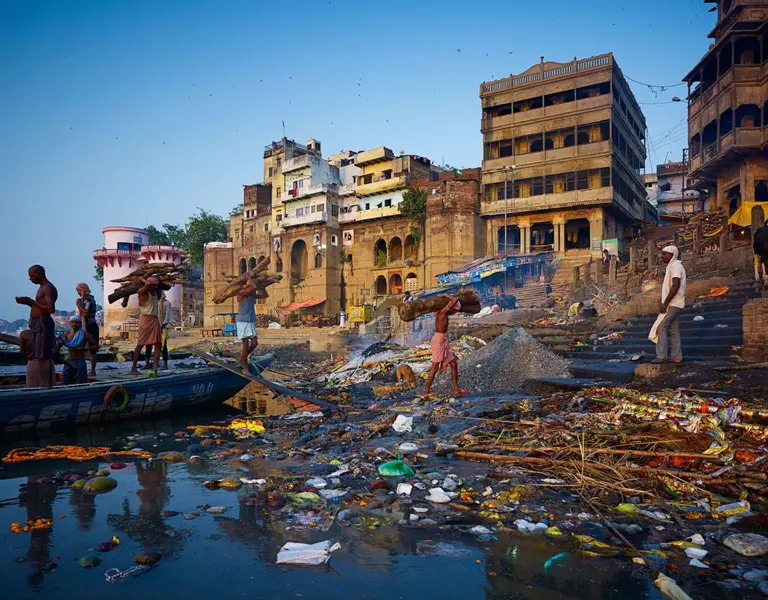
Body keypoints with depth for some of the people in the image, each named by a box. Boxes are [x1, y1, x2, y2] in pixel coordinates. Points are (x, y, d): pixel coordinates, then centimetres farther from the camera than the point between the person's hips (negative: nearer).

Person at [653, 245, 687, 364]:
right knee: (674, 331, 9)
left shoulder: (675, 265, -12)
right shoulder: (673, 266, 19)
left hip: (673, 304, -10)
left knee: (661, 327, -11)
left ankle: (661, 356, -12)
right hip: (675, 304, 10)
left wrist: (665, 303, -22)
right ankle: (676, 356, 11)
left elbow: (675, 286, -22)